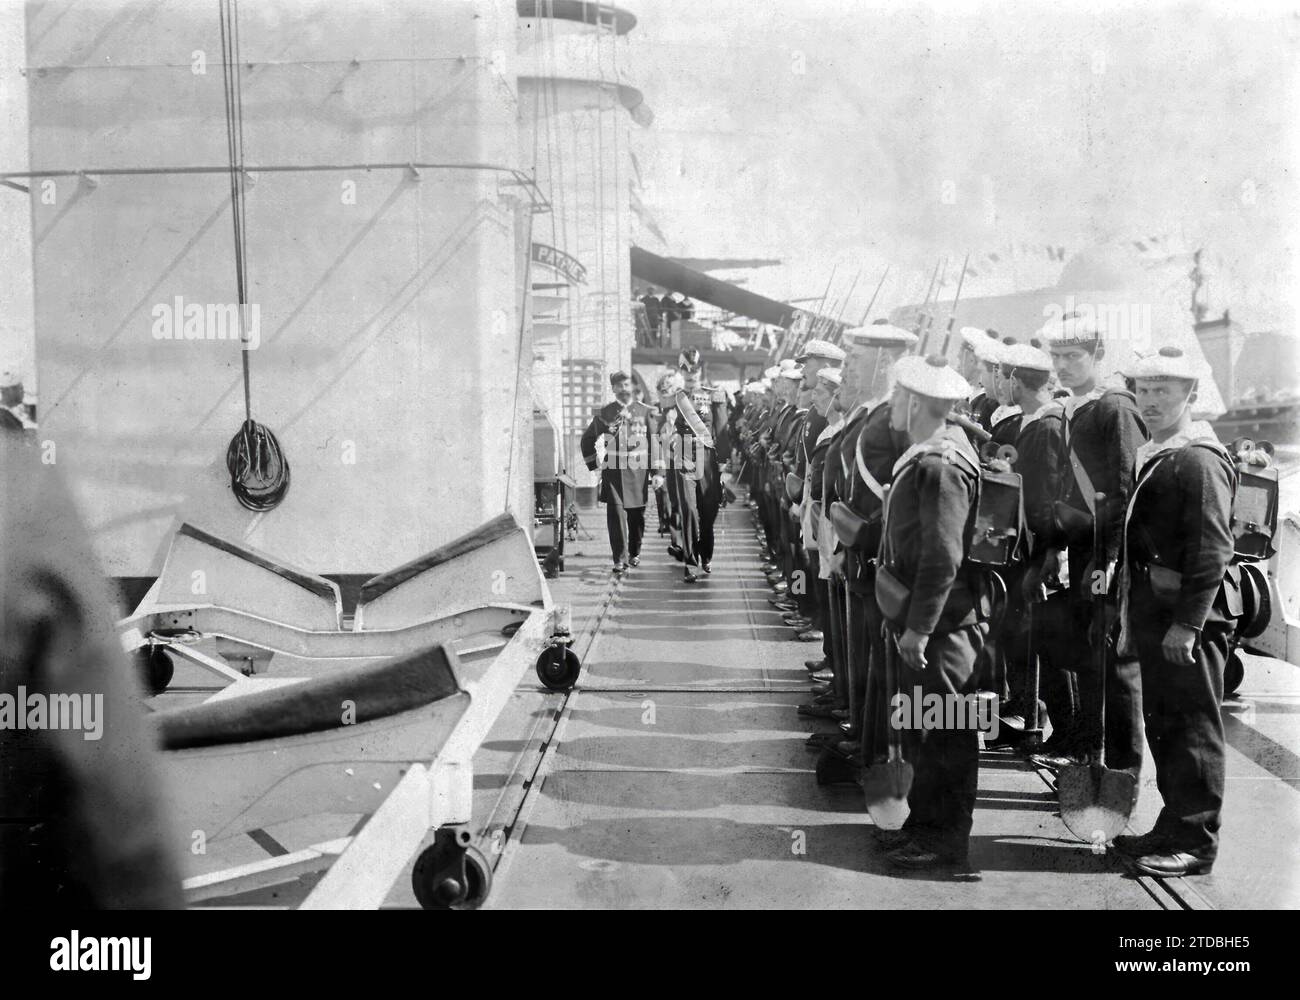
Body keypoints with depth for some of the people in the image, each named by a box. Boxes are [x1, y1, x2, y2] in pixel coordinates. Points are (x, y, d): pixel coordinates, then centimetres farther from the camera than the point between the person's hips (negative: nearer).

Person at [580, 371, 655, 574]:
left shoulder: (644, 411, 6)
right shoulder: (605, 412, 5)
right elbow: (587, 439, 14)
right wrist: (593, 464, 7)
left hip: (639, 470, 1)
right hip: (613, 471, -1)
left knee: (637, 514, 8)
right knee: (616, 512, -10)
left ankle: (634, 553, 28)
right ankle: (620, 559, -10)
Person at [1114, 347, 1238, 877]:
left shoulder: (1200, 459, -14)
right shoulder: (1151, 456, 16)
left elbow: (1211, 548, -20)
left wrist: (1187, 623, -23)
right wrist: (1132, 615, 17)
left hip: (1188, 613, -10)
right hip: (1153, 608, 10)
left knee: (1193, 725, -1)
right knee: (1162, 722, 16)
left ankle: (1196, 843, 8)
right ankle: (1174, 828, 28)